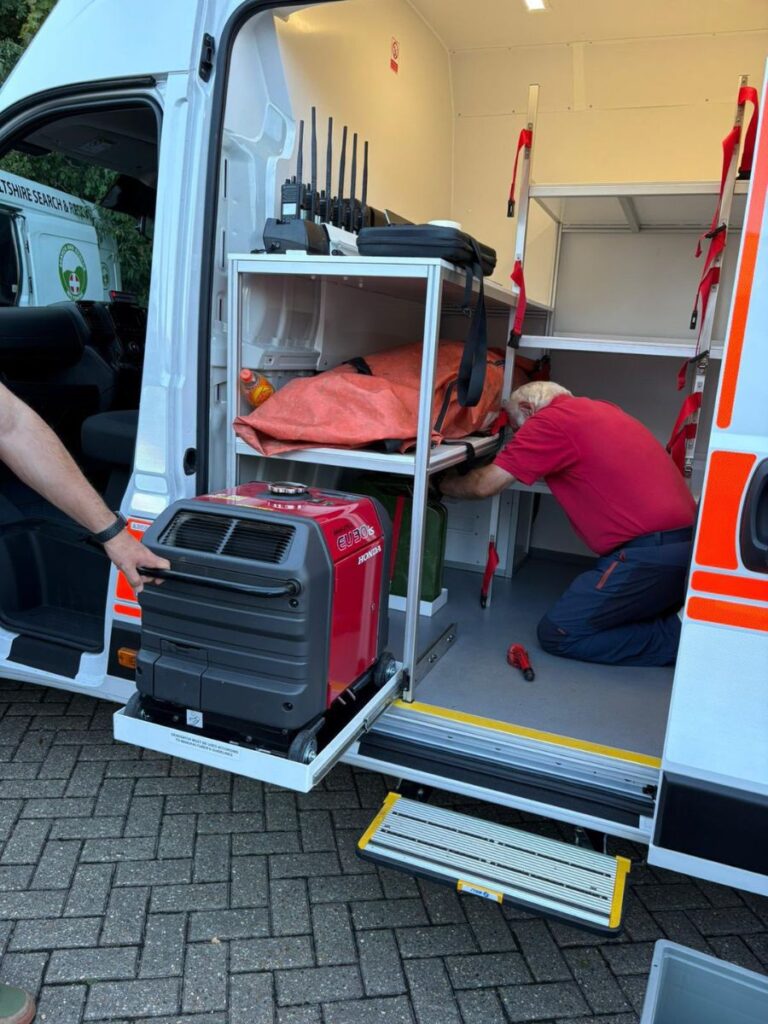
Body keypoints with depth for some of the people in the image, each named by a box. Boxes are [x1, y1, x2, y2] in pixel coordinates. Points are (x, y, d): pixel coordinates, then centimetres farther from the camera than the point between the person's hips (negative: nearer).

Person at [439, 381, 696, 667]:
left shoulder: (550, 420, -7)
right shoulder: (599, 409, 19)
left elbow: (484, 484, -7)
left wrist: (445, 484, 14)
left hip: (652, 553, -9)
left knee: (557, 633, 0)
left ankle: (675, 637, -3)